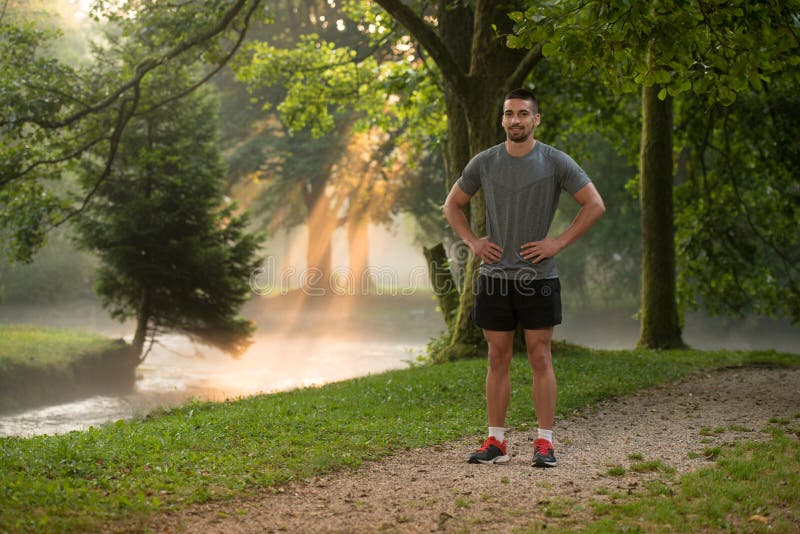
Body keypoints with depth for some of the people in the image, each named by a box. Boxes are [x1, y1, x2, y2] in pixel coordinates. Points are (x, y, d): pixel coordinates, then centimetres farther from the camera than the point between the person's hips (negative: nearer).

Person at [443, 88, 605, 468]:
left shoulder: (556, 162, -3)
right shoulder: (484, 163, 5)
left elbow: (594, 205, -2)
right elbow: (452, 204, 17)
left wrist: (558, 243, -8)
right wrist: (472, 242, 4)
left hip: (538, 277, -2)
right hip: (494, 277, 2)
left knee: (540, 358, -1)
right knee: (498, 359, 6)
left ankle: (544, 443, 3)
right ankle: (495, 442, 11)